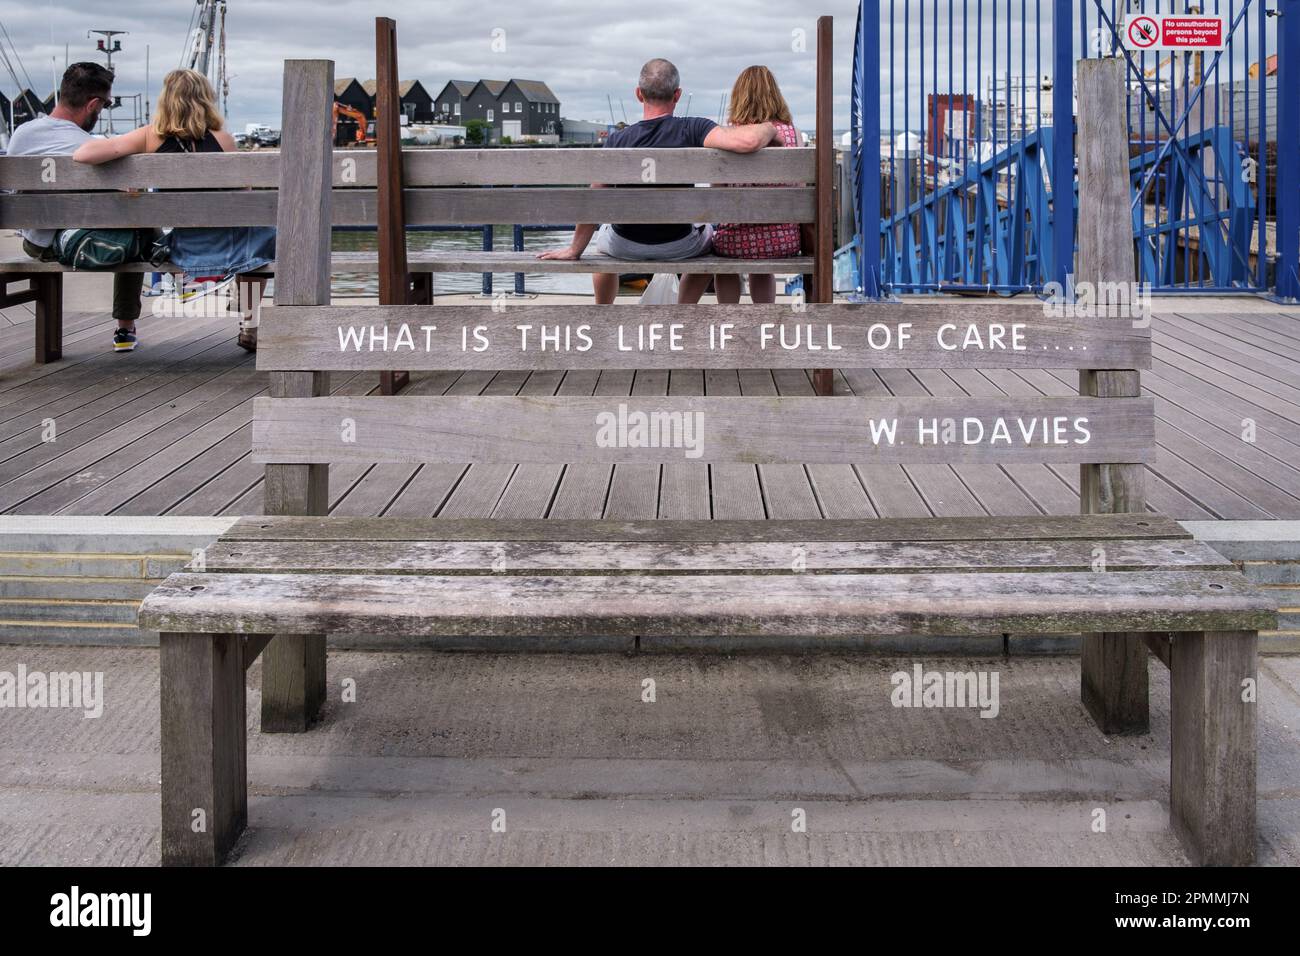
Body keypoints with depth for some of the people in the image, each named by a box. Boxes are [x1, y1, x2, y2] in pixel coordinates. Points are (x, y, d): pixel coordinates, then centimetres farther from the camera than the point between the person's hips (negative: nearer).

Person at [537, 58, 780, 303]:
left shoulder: (617, 141, -15)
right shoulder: (691, 130, -21)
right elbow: (748, 141, -35)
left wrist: (575, 250, 1)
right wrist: (770, 128, -11)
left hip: (625, 246, 1)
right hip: (678, 246, -1)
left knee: (604, 236, 38)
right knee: (706, 232, 36)